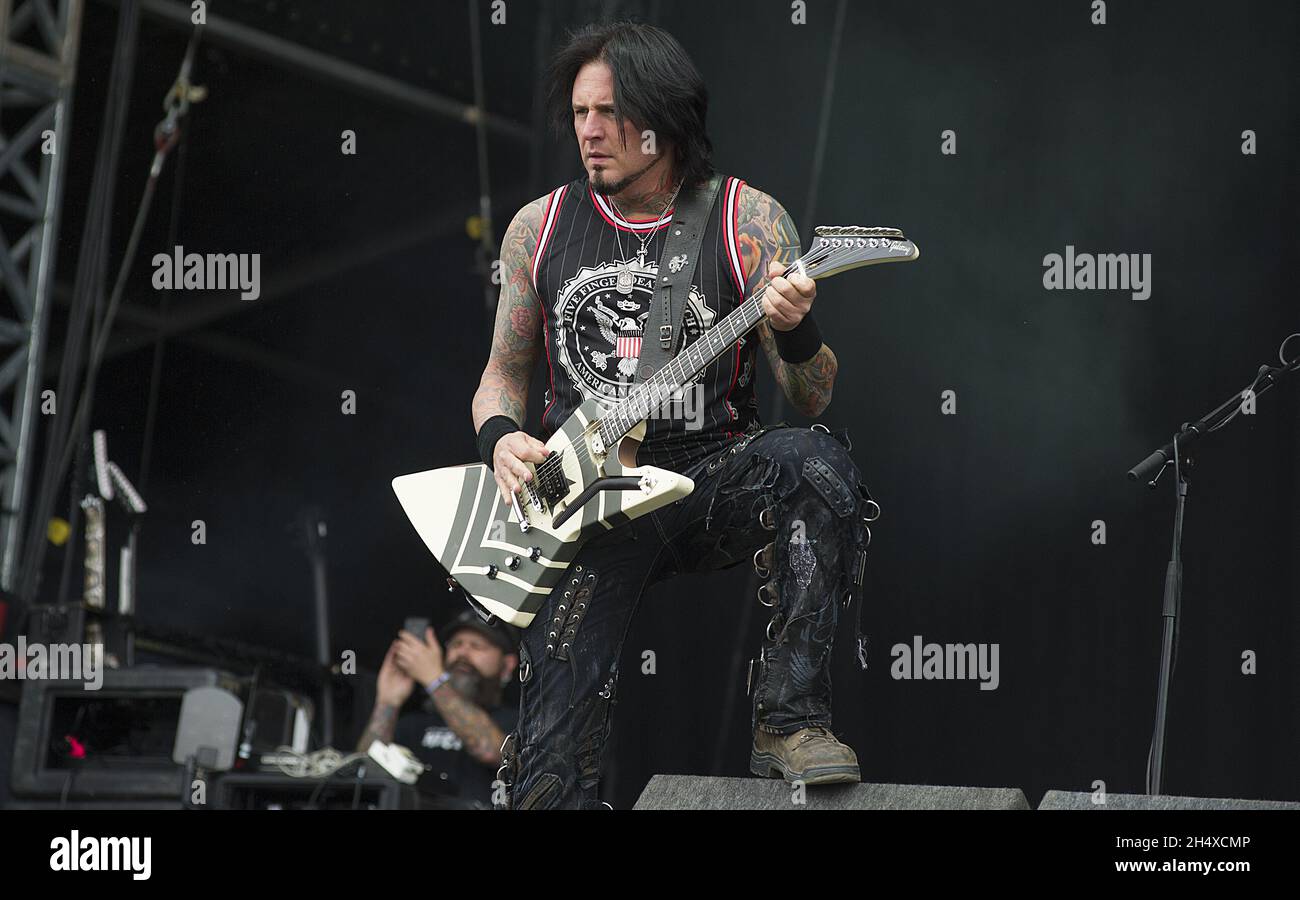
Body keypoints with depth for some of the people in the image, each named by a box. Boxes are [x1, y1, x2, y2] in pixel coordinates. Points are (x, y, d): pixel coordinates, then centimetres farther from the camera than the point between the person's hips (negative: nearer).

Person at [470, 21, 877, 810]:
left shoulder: (746, 220, -2)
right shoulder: (539, 228, 7)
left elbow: (813, 399, -4)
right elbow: (506, 371, 18)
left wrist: (796, 335, -27)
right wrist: (501, 438, -5)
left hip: (715, 477, -1)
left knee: (817, 466, -36)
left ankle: (792, 719, -27)